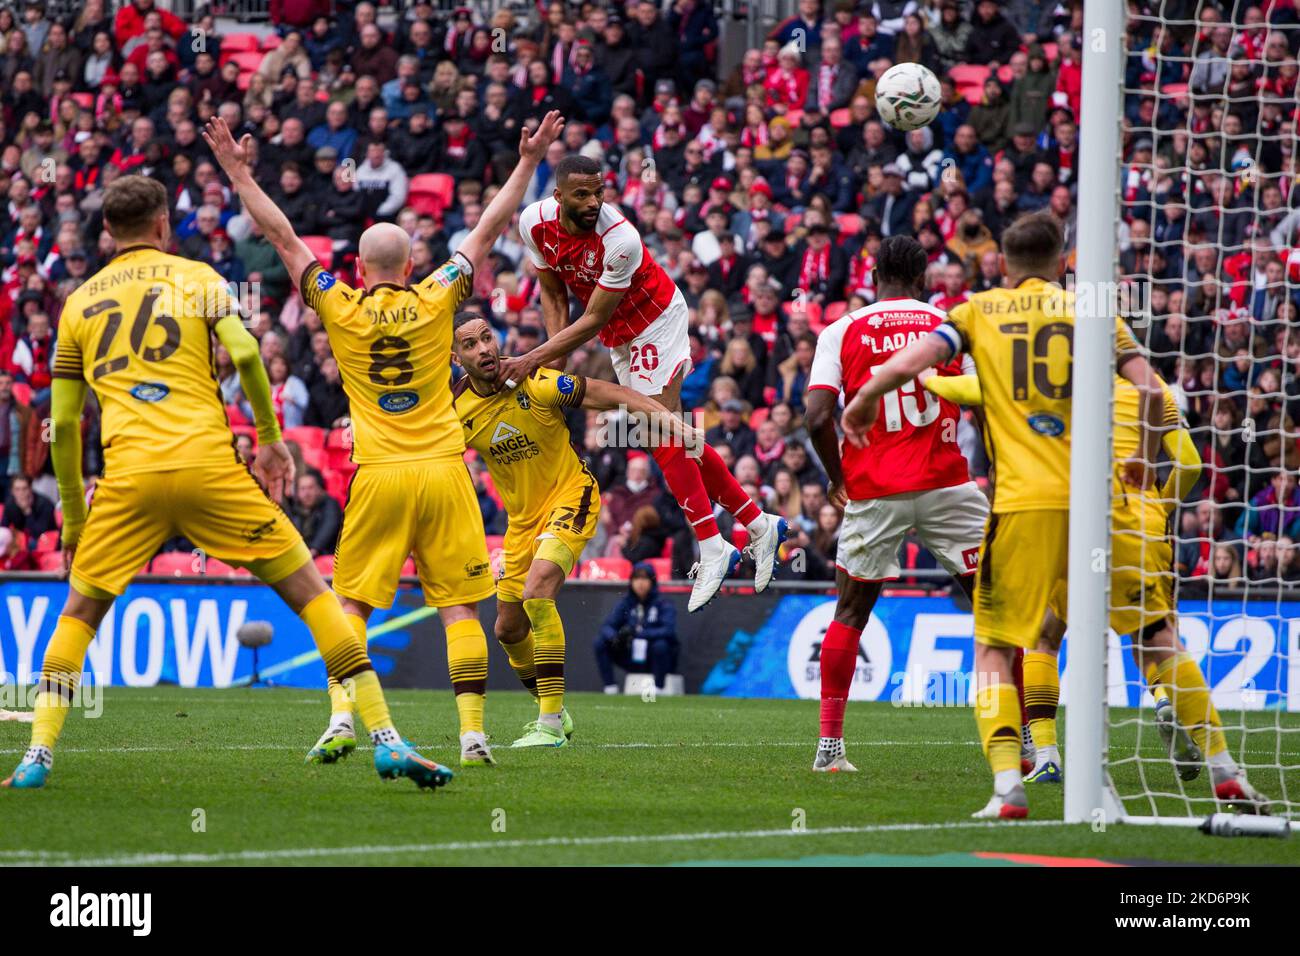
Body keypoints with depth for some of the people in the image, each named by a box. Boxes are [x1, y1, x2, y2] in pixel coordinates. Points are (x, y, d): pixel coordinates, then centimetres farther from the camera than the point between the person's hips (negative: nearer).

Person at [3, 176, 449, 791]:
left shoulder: (79, 304, 17)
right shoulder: (197, 278, 12)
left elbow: (62, 424, 15)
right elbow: (244, 354, -5)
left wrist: (74, 517, 23)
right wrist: (271, 438, 8)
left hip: (128, 475, 2)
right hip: (208, 463, -2)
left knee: (79, 613, 19)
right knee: (310, 591, 5)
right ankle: (385, 739, -2)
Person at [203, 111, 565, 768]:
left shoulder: (342, 310, -1)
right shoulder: (433, 302, 0)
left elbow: (282, 236, 5)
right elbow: (488, 231, 8)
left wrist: (238, 172, 11)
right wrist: (527, 164, 14)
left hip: (378, 475, -1)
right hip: (444, 469, 1)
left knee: (351, 604, 6)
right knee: (458, 607, 2)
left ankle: (341, 718, -9)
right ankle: (473, 733, -5)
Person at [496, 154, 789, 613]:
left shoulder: (620, 240, -34)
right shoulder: (536, 222, -16)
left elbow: (594, 320, -28)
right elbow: (552, 291, -1)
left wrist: (532, 359, -30)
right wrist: (554, 360, -12)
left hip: (655, 320, -7)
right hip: (620, 333, 7)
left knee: (663, 433, -15)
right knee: (671, 435, 8)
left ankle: (712, 549, -12)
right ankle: (758, 524, 15)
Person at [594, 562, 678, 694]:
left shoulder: (663, 604, -10)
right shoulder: (626, 603, 3)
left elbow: (669, 631, -25)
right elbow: (607, 626, -3)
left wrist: (637, 633, -33)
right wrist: (614, 637, -28)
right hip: (632, 660, 4)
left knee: (660, 645, -35)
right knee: (600, 643, -10)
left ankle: (658, 691, -26)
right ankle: (611, 689, -11)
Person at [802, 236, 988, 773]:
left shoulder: (841, 332, 4)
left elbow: (817, 416, -4)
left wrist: (837, 478, 10)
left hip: (872, 491, 1)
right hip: (944, 485, -1)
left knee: (850, 613, 15)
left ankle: (829, 744, 10)